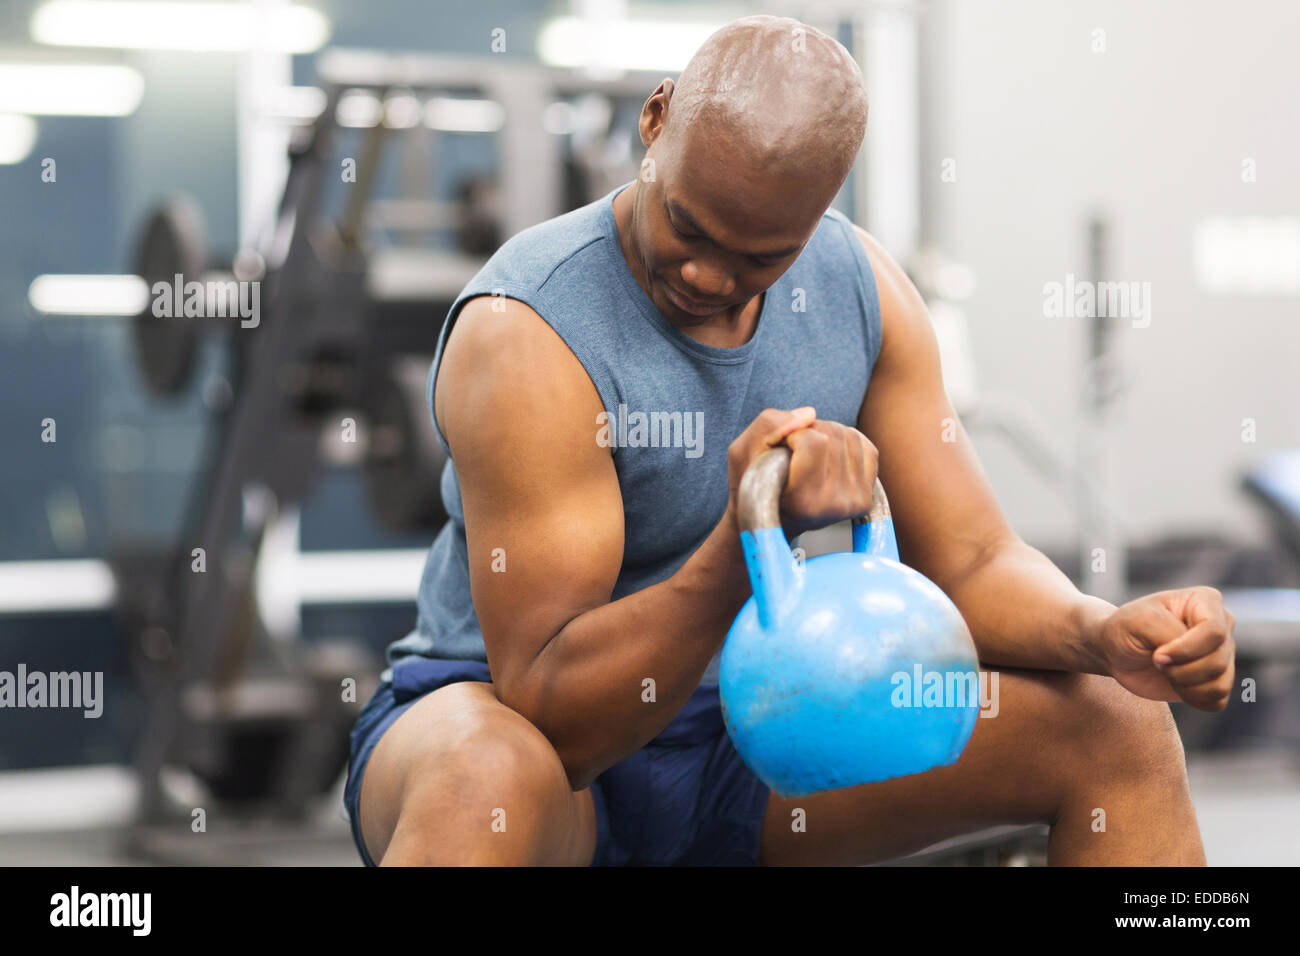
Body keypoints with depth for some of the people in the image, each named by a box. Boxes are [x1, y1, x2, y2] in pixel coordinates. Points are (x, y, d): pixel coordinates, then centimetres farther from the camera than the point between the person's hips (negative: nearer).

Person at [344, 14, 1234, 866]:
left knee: (1119, 728, -8)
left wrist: (1106, 634, -24)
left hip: (741, 723, 6)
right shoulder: (526, 333, -26)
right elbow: (551, 708, -28)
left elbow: (973, 563, -2)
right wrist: (746, 542, -43)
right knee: (487, 784, -44)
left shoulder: (860, 288, -5)